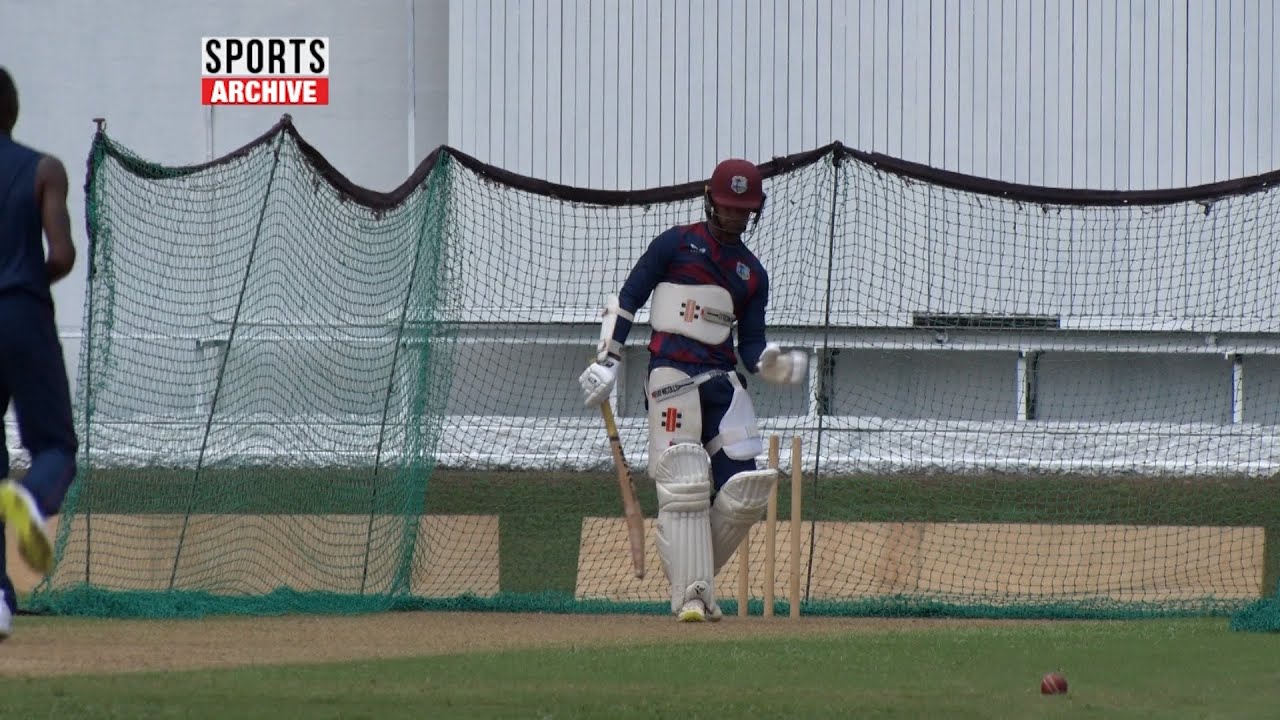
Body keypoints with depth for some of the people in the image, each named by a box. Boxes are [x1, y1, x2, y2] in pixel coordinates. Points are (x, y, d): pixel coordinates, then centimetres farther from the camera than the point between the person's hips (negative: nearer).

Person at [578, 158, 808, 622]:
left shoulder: (752, 273, 17)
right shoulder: (675, 245, 6)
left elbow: (752, 348, 13)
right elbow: (626, 301, 5)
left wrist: (780, 366, -9)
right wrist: (606, 361, -3)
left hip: (723, 379, 5)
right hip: (672, 373, -5)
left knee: (745, 491, -7)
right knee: (683, 486, -13)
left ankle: (690, 573, 9)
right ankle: (691, 594, -13)